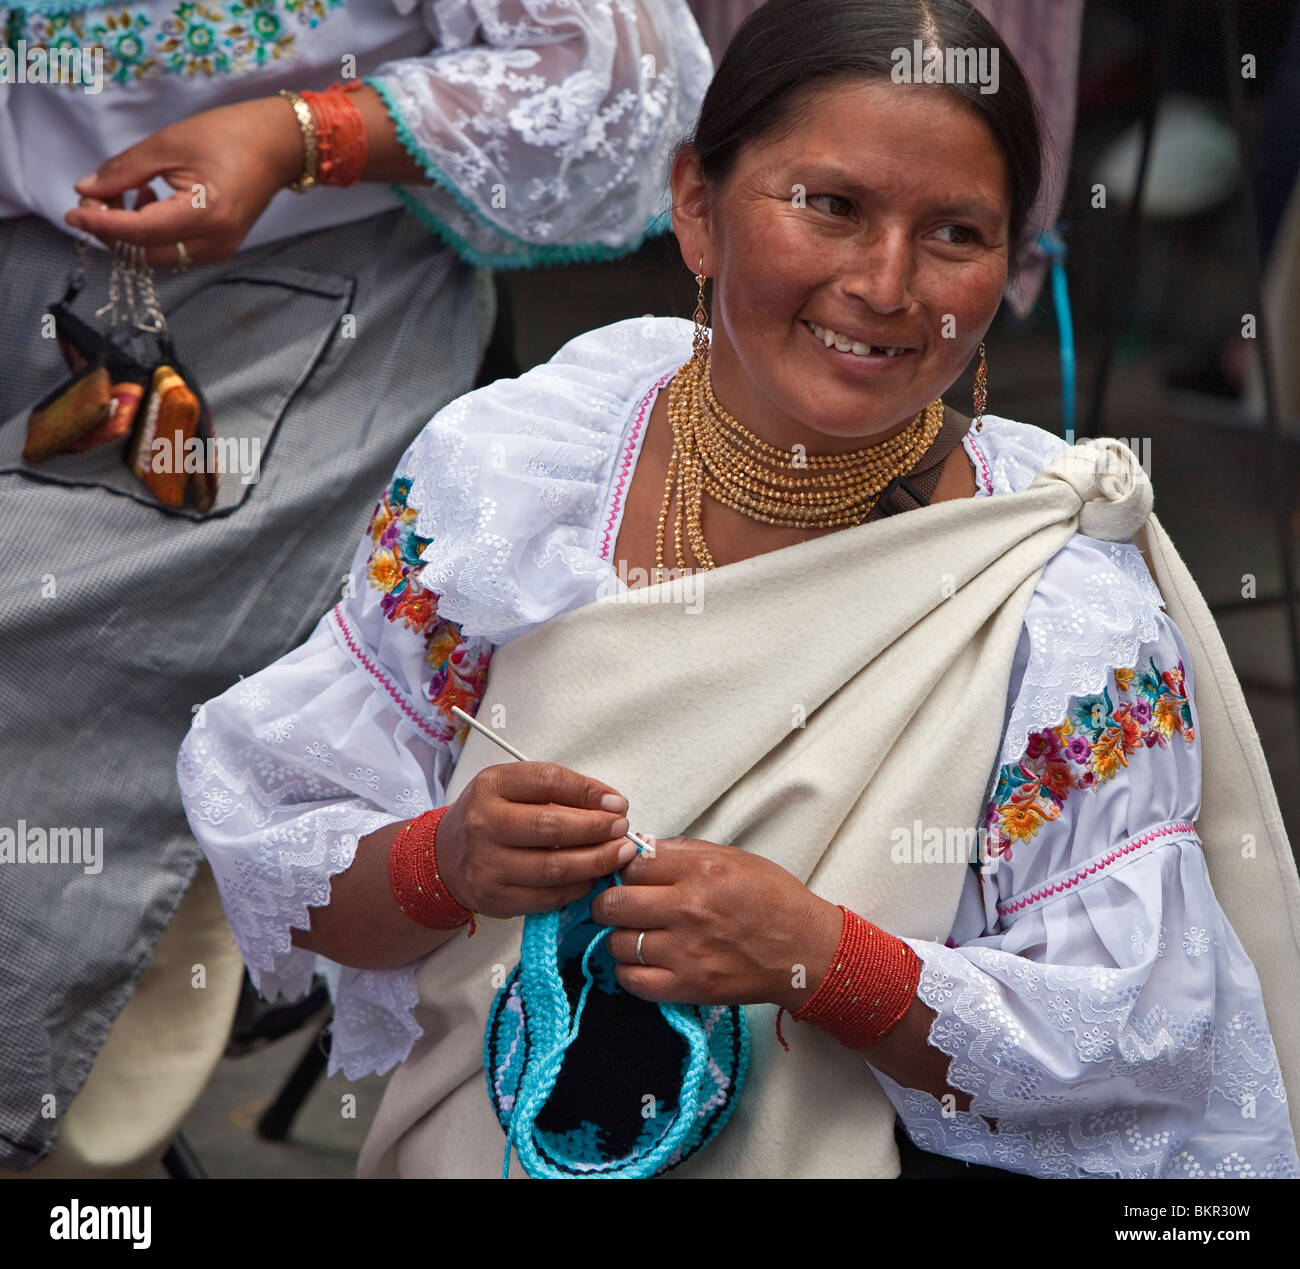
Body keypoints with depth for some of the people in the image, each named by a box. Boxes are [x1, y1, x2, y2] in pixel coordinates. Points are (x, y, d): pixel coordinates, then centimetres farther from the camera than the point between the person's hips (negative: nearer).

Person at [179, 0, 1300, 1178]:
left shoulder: (1075, 607, -9)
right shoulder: (495, 472, -4)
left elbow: (1137, 1050, -8)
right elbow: (283, 879, 2)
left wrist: (822, 961, -21)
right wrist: (444, 865, -18)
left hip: (857, 1163, -3)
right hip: (470, 1145, 3)